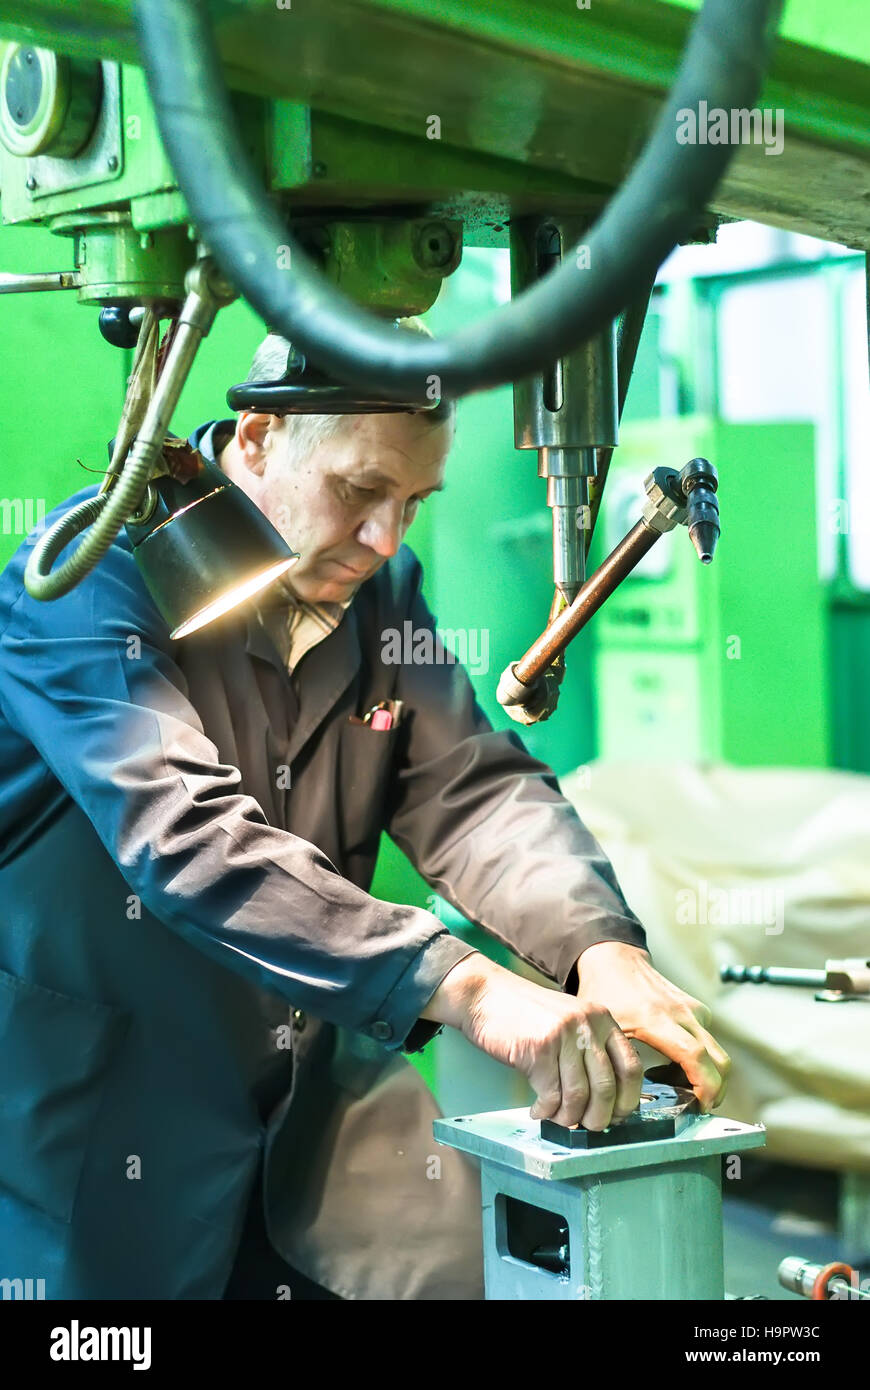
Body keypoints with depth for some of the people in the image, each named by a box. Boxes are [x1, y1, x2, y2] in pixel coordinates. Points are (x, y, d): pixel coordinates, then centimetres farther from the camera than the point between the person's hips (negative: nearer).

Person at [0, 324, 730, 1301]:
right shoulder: (96, 570, -19)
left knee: (486, 1258, 5)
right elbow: (191, 840, -33)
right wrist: (462, 986, -42)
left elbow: (473, 790, -4)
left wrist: (603, 948, -25)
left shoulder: (381, 589, 3)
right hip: (94, 1118, -6)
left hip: (307, 1092, 6)